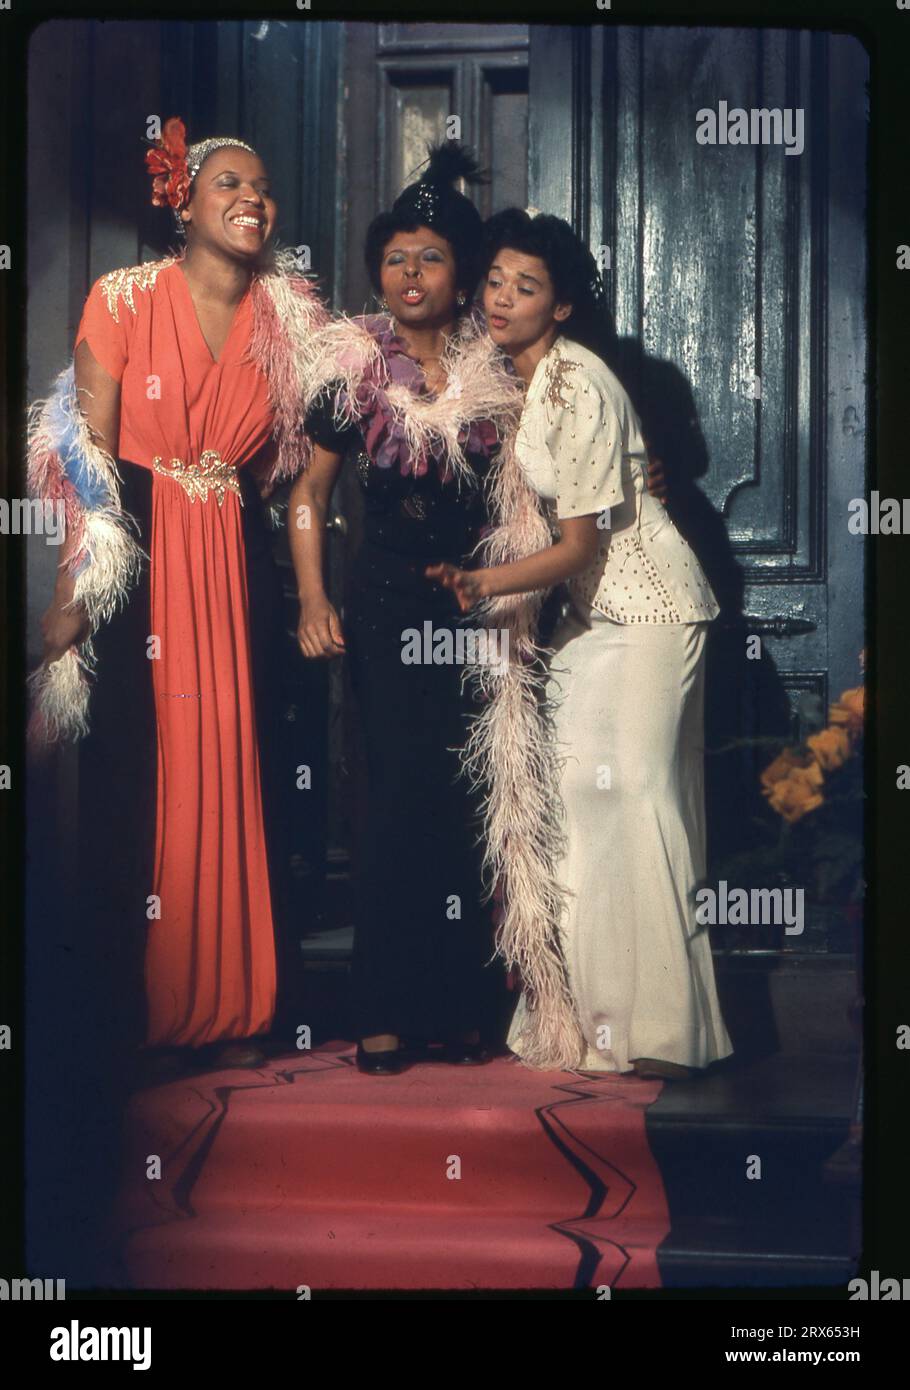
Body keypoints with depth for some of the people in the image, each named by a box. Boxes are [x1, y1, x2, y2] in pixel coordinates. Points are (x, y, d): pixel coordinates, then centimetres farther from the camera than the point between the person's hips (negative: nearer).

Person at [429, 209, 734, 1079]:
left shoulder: (580, 387, -19)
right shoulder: (512, 380, 6)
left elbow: (579, 546, -20)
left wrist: (485, 583, -30)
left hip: (645, 606, -9)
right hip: (592, 610, 9)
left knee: (627, 793, -14)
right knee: (560, 787, 2)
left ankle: (654, 1028, -10)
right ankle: (582, 1011, 7)